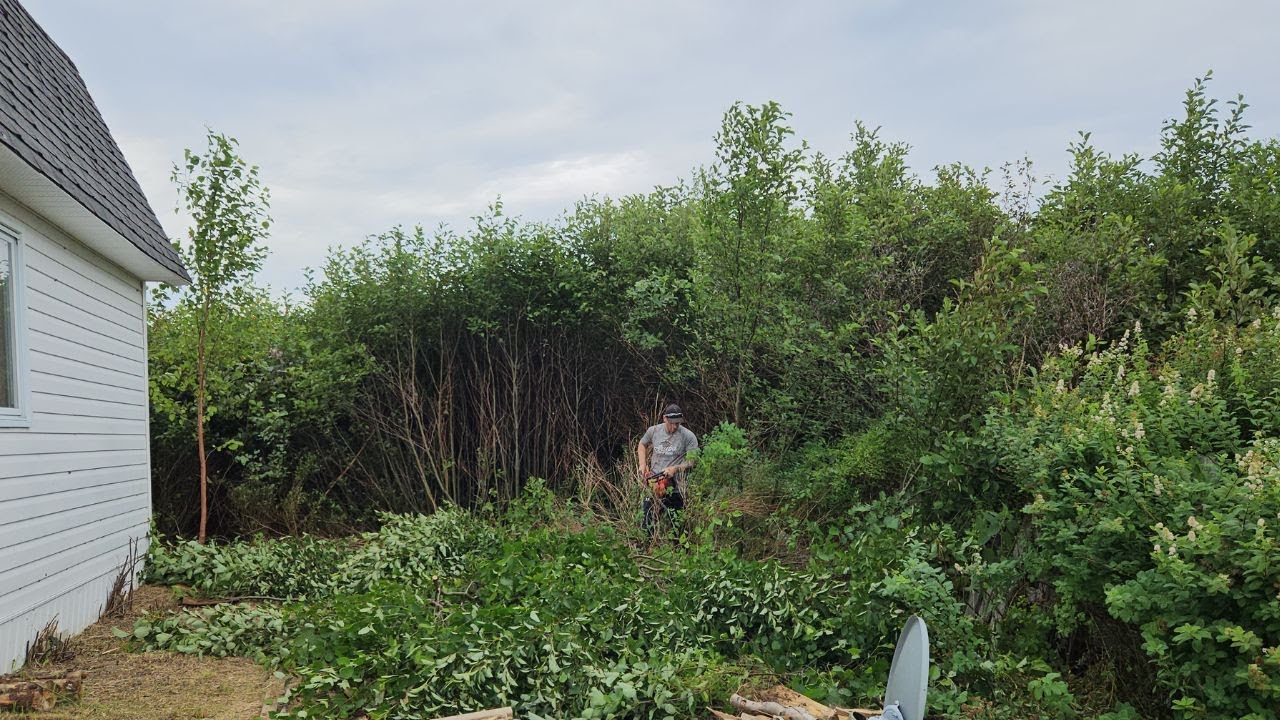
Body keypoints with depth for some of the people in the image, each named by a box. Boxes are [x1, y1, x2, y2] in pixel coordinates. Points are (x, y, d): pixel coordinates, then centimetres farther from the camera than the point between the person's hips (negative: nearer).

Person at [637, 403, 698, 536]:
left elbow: (693, 461, -8)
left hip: (676, 487, -3)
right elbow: (642, 445, 21)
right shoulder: (653, 431, 2)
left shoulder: (688, 436, -10)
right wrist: (643, 464, 9)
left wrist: (675, 468, -20)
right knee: (649, 523, 8)